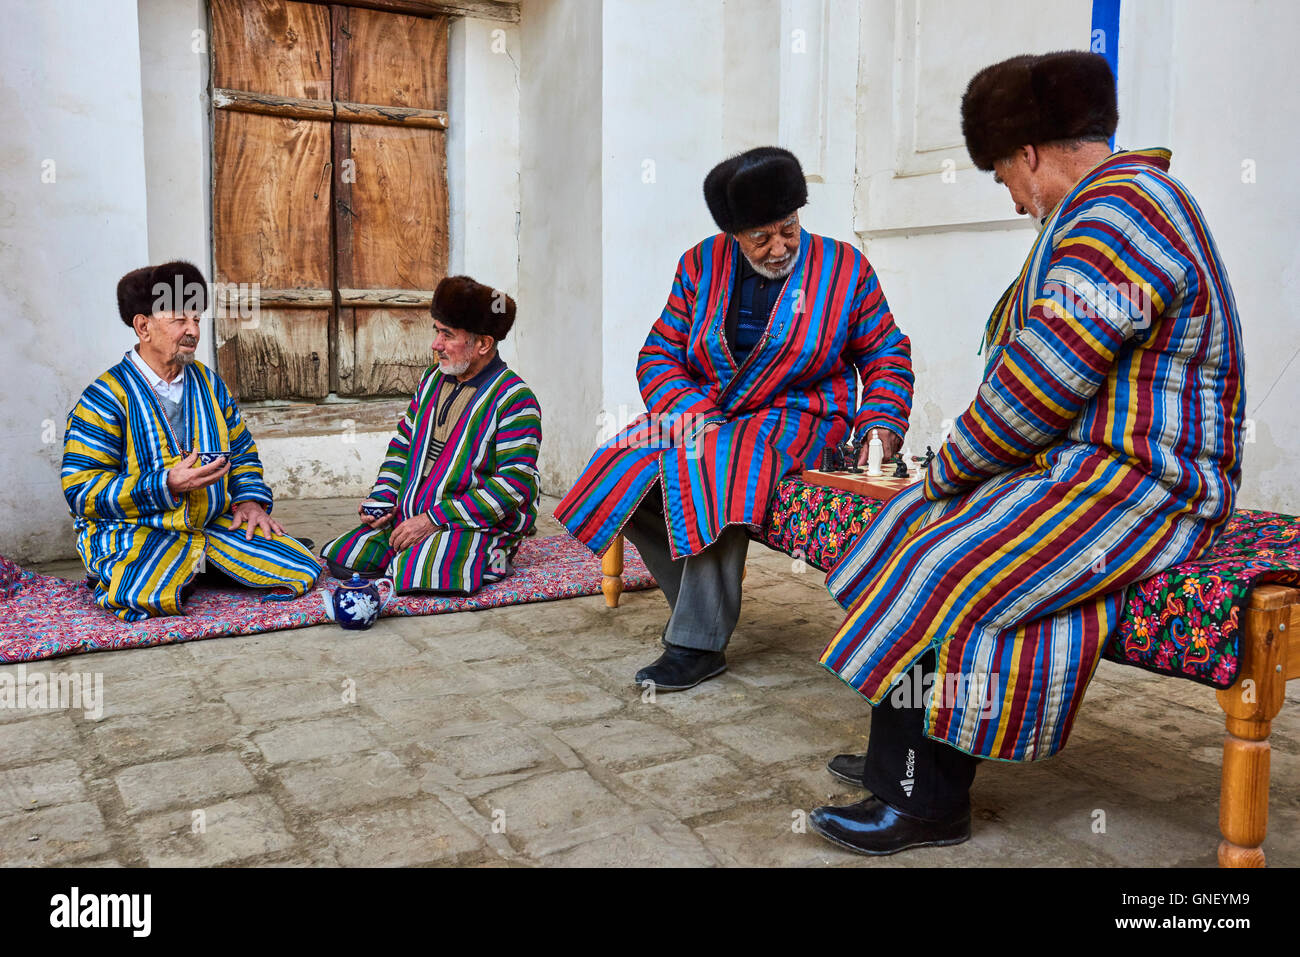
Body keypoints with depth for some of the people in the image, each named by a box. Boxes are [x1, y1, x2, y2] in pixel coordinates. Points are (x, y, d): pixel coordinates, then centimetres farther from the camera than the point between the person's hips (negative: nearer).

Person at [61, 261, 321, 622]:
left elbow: (242, 450, 23)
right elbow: (81, 490, -13)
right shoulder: (106, 398, -8)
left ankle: (190, 567, 10)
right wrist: (167, 485, -24)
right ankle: (118, 578, 2)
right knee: (147, 599, -38)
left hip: (216, 521, 6)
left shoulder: (208, 382, 12)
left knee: (303, 572, -11)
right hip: (138, 531, -5)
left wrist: (250, 499, 2)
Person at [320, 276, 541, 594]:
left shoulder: (514, 399, -14)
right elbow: (403, 442, 21)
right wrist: (381, 500, 3)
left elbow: (514, 485, -20)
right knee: (340, 558, -3)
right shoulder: (432, 380, 11)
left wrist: (432, 519, -20)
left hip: (478, 526, -7)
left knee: (413, 573, -32)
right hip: (410, 518, 8)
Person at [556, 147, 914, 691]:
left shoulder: (844, 268, 0)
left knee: (714, 475, -34)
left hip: (798, 416, -4)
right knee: (626, 475, -19)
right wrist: (692, 415, -17)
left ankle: (699, 644, -26)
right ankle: (692, 605, -2)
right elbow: (659, 357, 2)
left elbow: (886, 356, 8)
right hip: (704, 409, 4)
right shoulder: (701, 265, 4)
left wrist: (880, 425, -8)